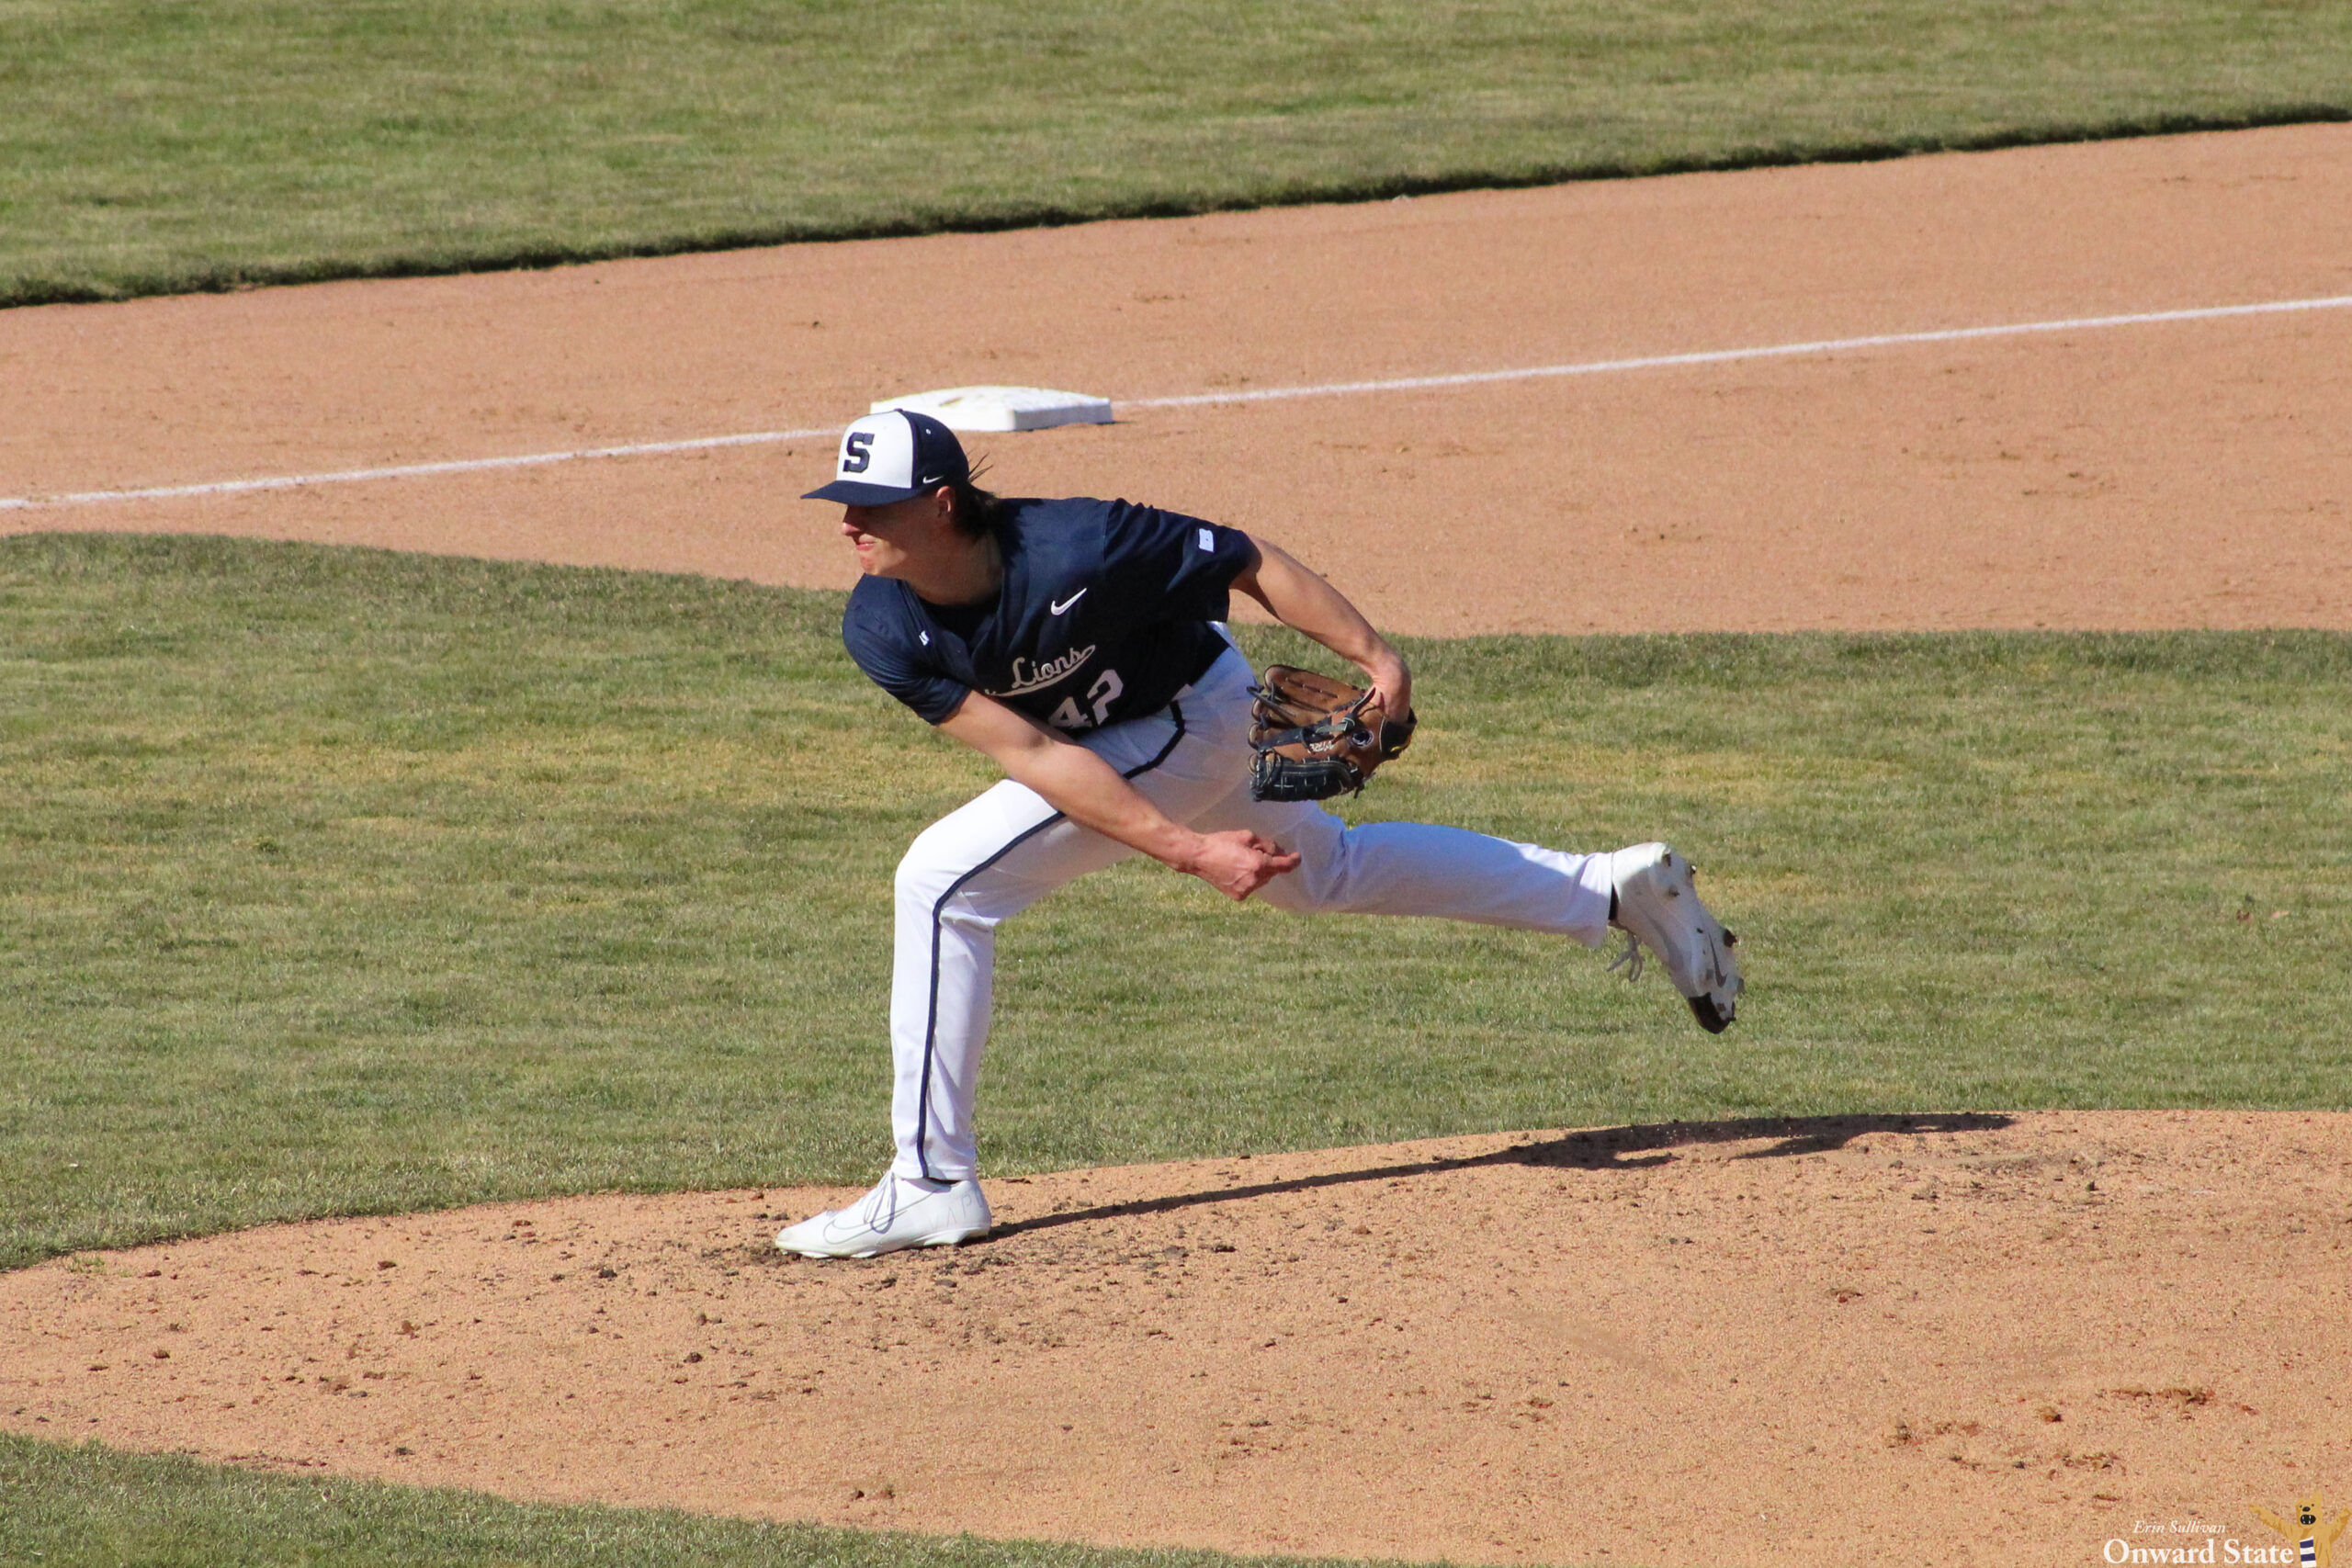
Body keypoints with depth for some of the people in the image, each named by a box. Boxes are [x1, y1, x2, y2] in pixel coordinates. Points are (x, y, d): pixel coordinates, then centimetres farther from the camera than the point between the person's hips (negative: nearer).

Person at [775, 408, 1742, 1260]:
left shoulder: (1071, 551, -36)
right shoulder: (882, 630, -21)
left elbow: (1251, 564, -23)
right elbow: (1029, 754, -24)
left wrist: (1377, 661, -29)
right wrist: (1185, 850, -32)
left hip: (1192, 715, -7)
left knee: (943, 882, -20)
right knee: (1329, 872, 28)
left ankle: (932, 1187, -11)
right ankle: (1613, 892, 43)